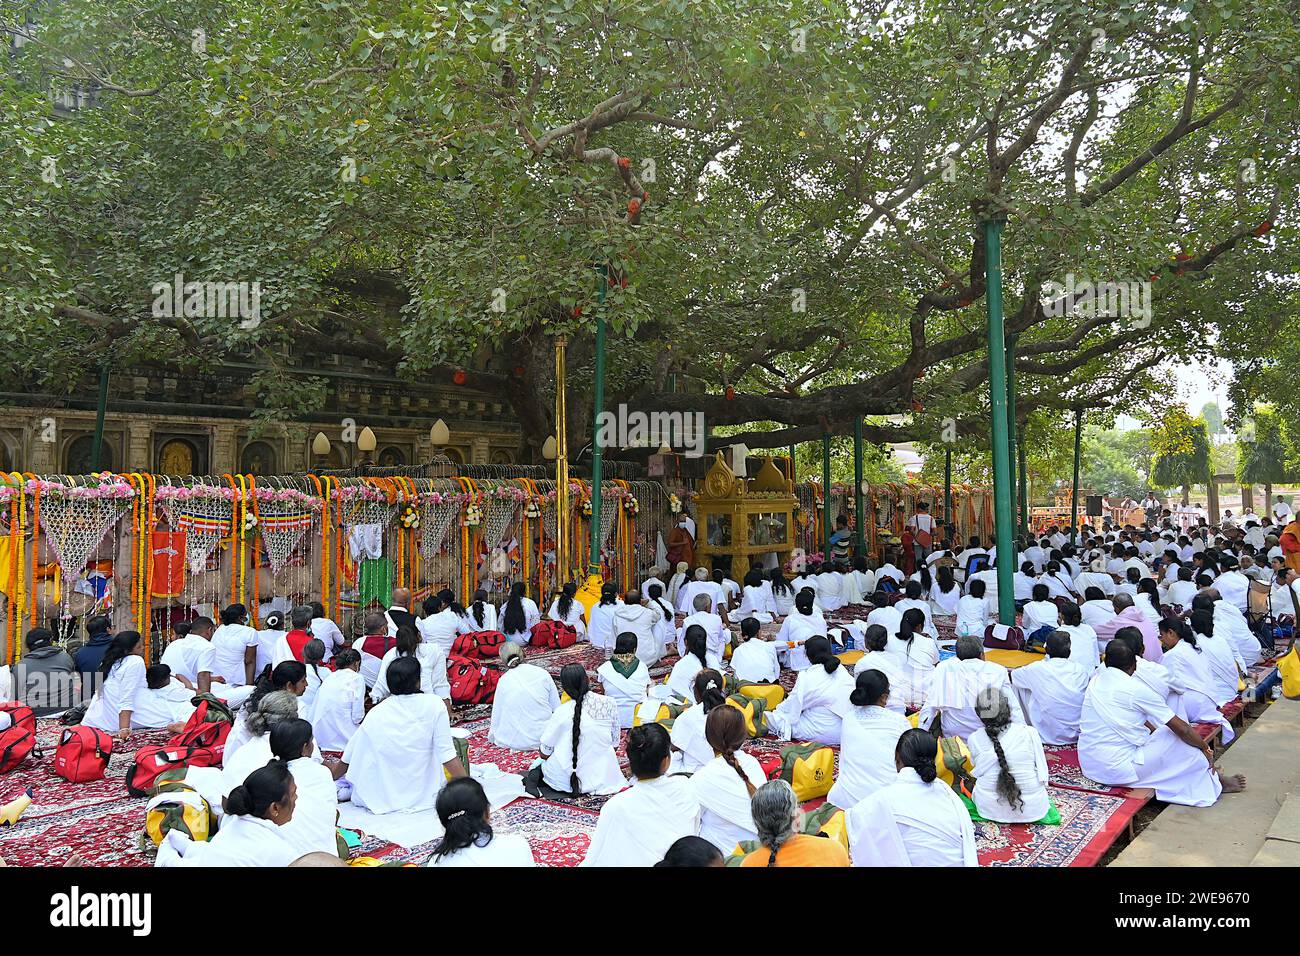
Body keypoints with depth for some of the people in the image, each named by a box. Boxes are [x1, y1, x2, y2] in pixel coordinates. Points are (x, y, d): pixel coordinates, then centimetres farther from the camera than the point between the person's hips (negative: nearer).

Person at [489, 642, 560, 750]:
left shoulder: (503, 680, -4)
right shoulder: (542, 673, -3)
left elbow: (497, 715, 1)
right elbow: (557, 709, 2)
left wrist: (492, 735, 16)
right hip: (543, 736, 2)